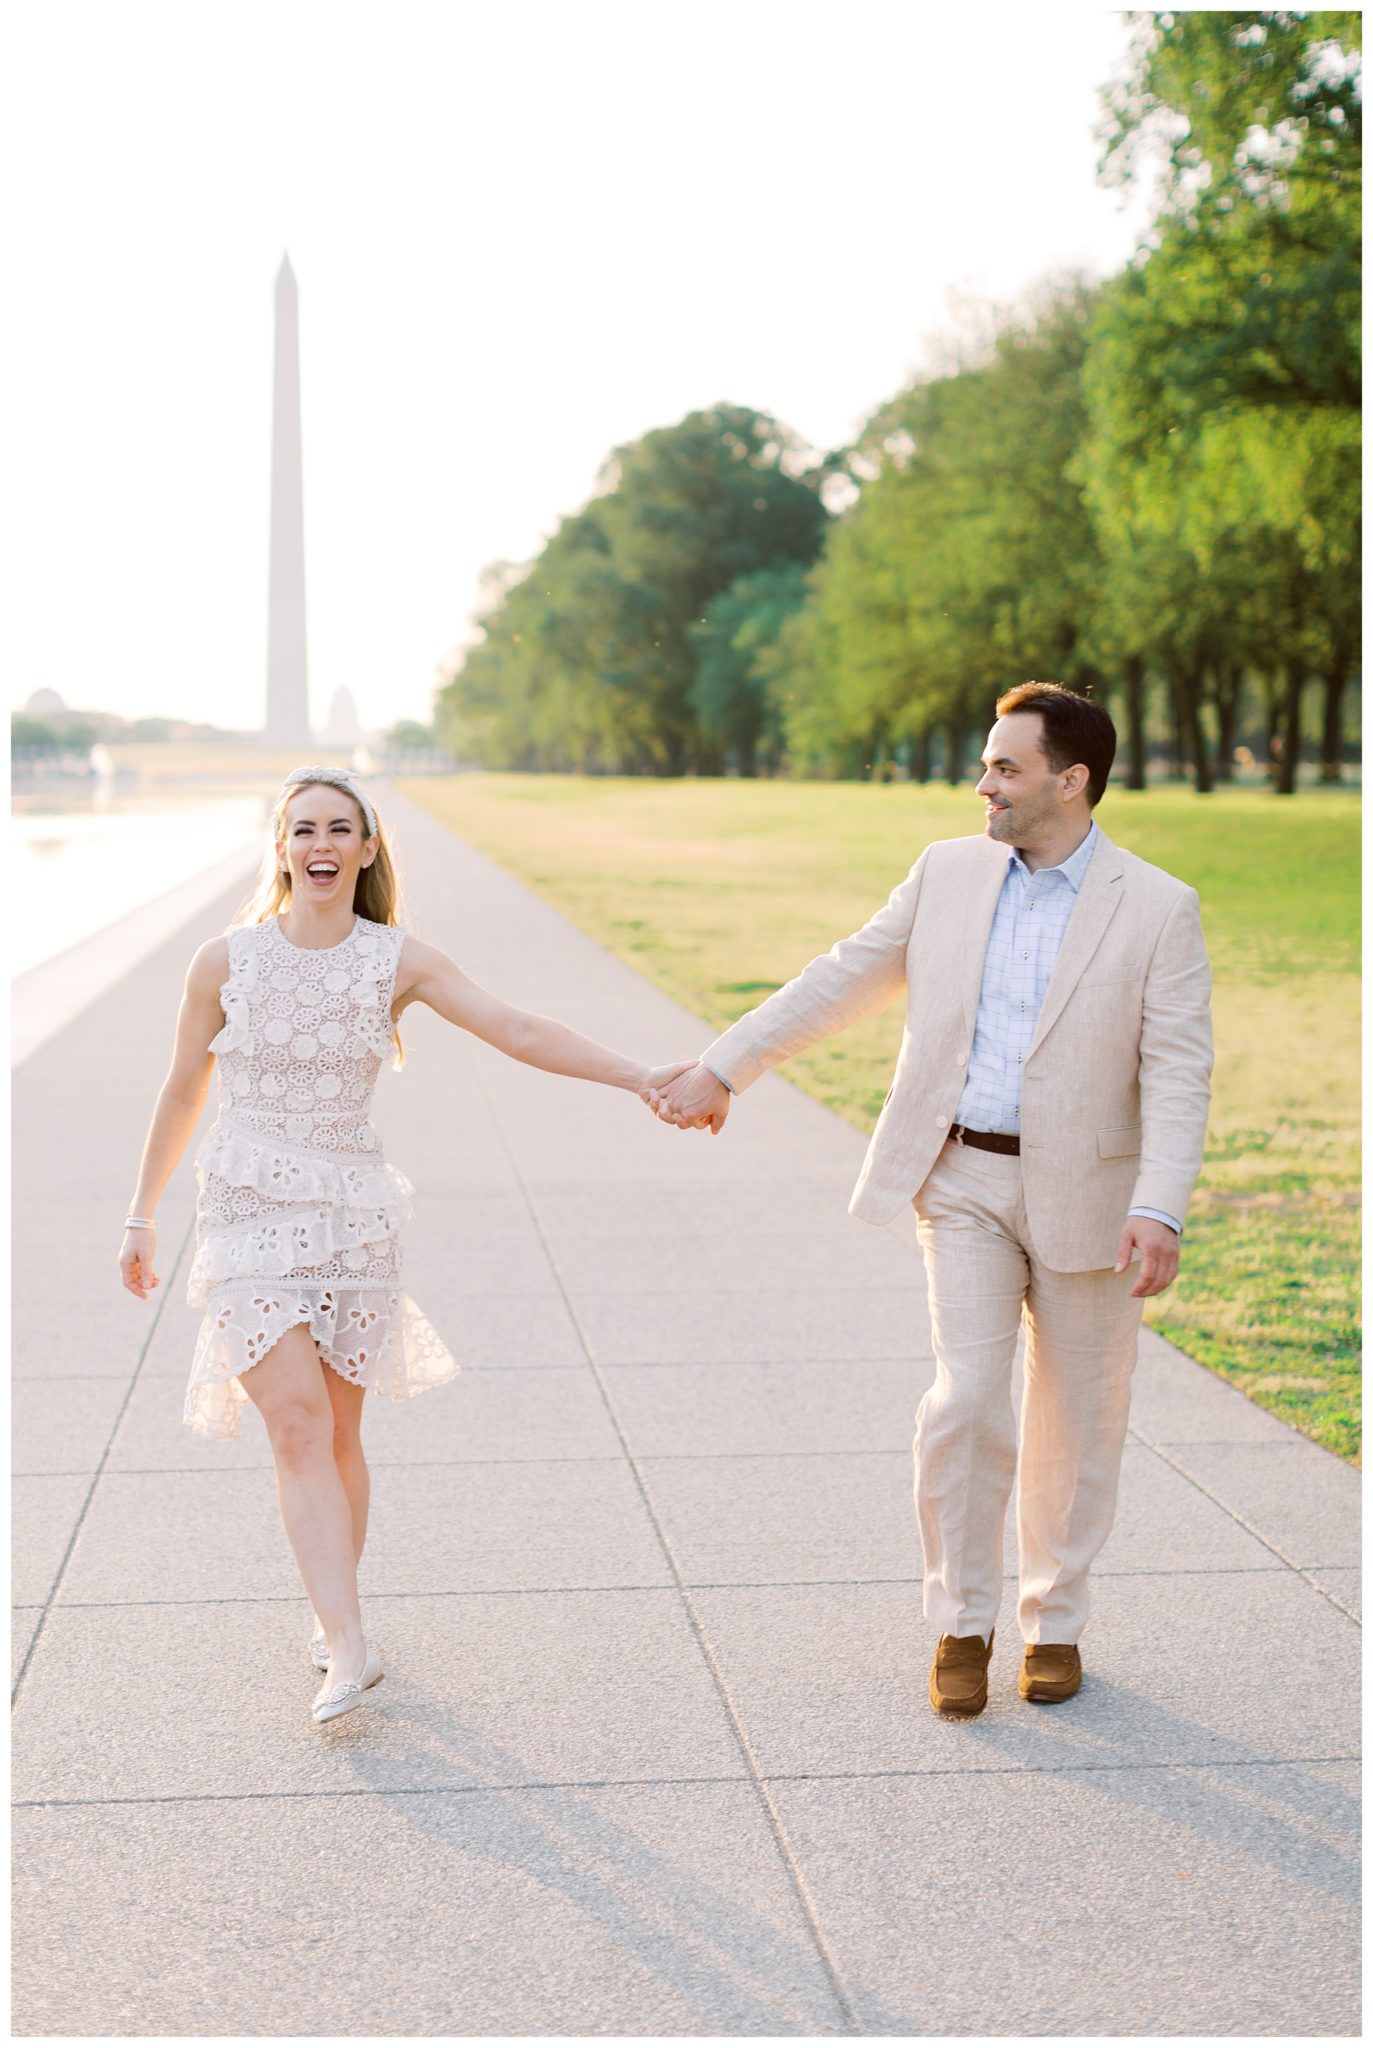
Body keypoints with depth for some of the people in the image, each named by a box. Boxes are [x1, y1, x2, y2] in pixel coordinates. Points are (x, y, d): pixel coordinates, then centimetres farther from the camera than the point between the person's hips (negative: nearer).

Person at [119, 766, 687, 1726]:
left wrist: (640, 1076, -21)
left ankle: (333, 1614, 27)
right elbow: (183, 1091, 8)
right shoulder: (227, 960, -3)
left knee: (339, 1431, 7)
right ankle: (348, 1648, -16)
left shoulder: (398, 960, -3)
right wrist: (143, 1214, 14)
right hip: (250, 1213, -1)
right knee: (299, 1425, -12)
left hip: (353, 1214, 1)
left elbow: (519, 1031, -11)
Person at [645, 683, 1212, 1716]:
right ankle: (962, 1622, 9)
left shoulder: (1158, 909, -7)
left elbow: (1177, 1074, -11)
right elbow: (844, 979, 10)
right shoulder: (949, 872, 4)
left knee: (1076, 1424, 9)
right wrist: (724, 1067, 10)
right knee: (966, 1399, -9)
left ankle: (1056, 1621, 28)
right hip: (965, 1179, 2)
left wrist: (1159, 1210, -23)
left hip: (1085, 1193, -1)